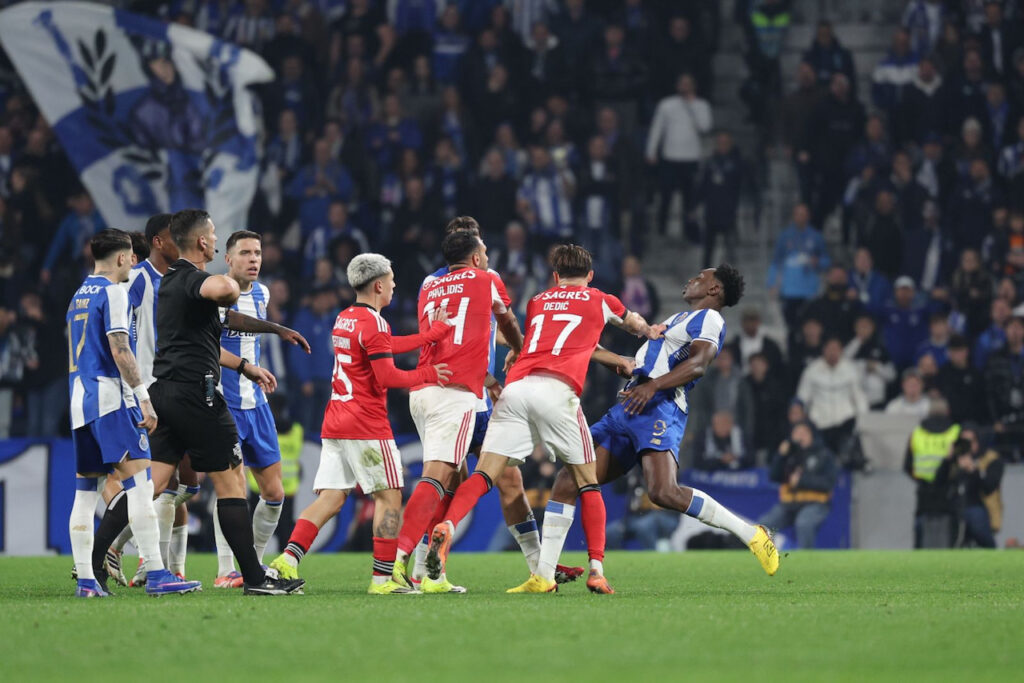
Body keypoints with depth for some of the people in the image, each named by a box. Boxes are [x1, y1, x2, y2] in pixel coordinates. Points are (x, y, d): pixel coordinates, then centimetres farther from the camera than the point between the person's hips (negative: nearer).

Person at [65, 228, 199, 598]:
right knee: (140, 483, -13)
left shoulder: (79, 297, 19)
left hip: (81, 401, 9)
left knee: (85, 490, 7)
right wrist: (144, 399, -13)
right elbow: (120, 351, -15)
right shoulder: (112, 292, -7)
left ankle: (85, 578, 5)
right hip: (112, 398, -9)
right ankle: (156, 574, -22)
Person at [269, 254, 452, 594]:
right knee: (389, 496, 0)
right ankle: (383, 577, -3)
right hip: (367, 426, -8)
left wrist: (431, 334, 20)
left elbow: (385, 347, 18)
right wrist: (426, 374, -1)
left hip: (334, 423, 8)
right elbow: (388, 377, -16)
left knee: (330, 498, 3)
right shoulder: (373, 323, -12)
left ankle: (288, 559, -12)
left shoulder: (343, 319, 15)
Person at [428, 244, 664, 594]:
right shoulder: (599, 301, 22)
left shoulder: (537, 302, 29)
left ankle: (446, 528, -31)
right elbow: (634, 323, 46)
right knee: (587, 483, 11)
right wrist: (650, 331, 70)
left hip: (515, 389, 3)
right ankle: (596, 571, 2)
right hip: (557, 391, -3)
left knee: (483, 476, -4)